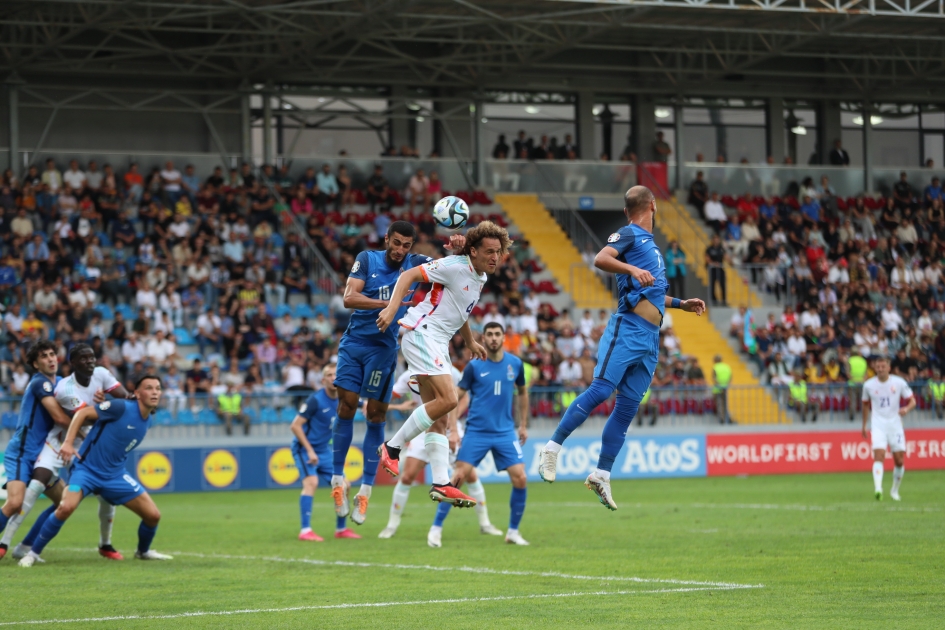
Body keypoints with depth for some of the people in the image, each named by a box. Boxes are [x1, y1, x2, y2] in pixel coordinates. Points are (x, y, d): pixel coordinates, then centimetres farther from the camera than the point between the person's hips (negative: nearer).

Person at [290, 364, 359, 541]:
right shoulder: (315, 400, -20)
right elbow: (295, 426, -20)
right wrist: (310, 450, -22)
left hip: (324, 450, 7)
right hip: (304, 448, -7)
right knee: (311, 482, -25)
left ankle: (341, 529, 20)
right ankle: (305, 531, -26)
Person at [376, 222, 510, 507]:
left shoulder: (480, 278, 15)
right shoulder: (455, 266, -13)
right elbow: (409, 275, -16)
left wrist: (470, 341, 36)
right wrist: (392, 307, -29)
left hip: (438, 344, 9)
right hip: (421, 332, -9)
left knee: (438, 417, 3)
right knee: (448, 398, -21)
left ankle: (441, 484, 0)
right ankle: (393, 447, -11)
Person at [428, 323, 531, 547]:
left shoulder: (515, 364, 3)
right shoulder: (474, 366, -5)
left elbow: (522, 392, 19)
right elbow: (457, 398, -1)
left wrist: (523, 424, 17)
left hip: (505, 432, 2)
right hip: (476, 431, -2)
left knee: (520, 479, -8)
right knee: (458, 477, -9)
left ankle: (513, 532, 9)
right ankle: (436, 528, 1)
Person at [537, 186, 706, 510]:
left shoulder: (649, 243, 26)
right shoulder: (629, 235, 1)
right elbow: (601, 259, -17)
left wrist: (681, 304, 38)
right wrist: (633, 269, -30)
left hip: (650, 339, 8)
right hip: (627, 329, -8)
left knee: (628, 407, 3)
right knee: (601, 389, -17)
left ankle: (601, 474, 5)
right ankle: (552, 448, -10)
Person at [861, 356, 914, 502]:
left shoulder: (899, 383, -2)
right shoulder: (868, 385, 1)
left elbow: (912, 401, 2)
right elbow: (866, 405, 16)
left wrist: (906, 409, -20)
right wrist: (864, 425, 18)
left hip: (895, 424, 1)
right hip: (878, 425, -1)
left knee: (900, 461, 2)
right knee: (879, 455, -21)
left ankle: (895, 490, 21)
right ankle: (878, 488, -32)